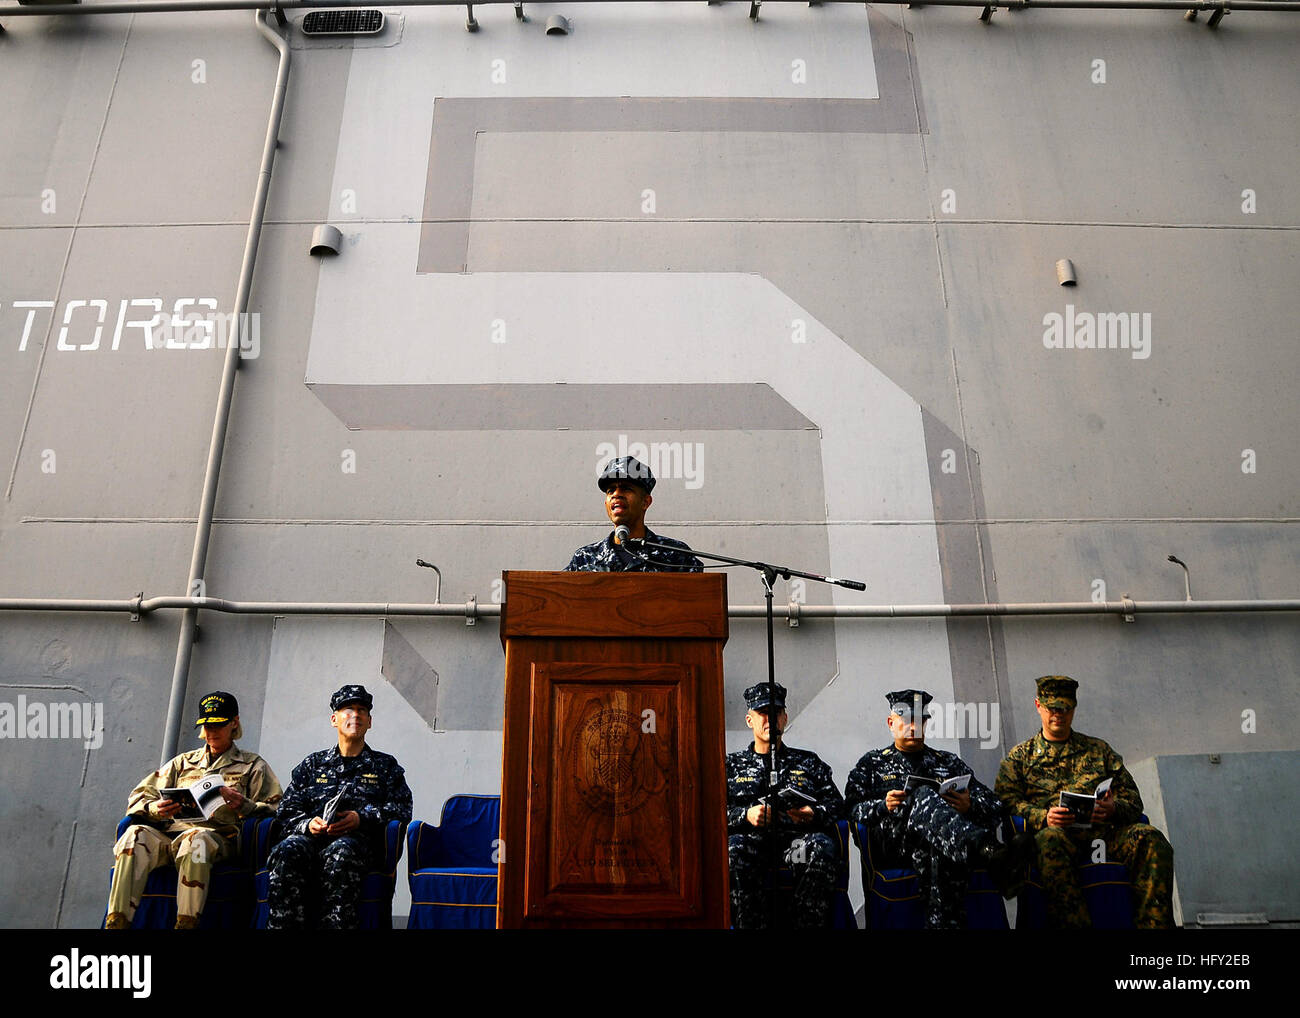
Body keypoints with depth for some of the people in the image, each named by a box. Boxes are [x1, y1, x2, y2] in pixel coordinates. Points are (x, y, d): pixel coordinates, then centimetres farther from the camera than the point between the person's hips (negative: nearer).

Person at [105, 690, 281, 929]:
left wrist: (244, 805, -12)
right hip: (170, 832, 3)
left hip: (217, 835, -3)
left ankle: (186, 923, -42)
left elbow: (275, 810, 9)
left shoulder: (253, 766, 20)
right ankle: (116, 921, -35)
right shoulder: (183, 762, 30)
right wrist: (155, 809, -3)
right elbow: (139, 797, 22)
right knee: (136, 835, -29)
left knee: (196, 839, -39)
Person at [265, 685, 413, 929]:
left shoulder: (385, 765, 23)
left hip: (359, 838, -2)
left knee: (340, 852, -38)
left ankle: (335, 924, -42)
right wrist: (307, 824, -5)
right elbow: (287, 810, 18)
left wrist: (361, 818, -8)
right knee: (288, 851, -33)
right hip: (312, 835, 2)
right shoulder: (313, 764, 28)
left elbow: (402, 809, 9)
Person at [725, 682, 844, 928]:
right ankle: (749, 925, -29)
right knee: (733, 849, -36)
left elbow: (836, 803, 15)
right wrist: (746, 815, -10)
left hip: (798, 837, 1)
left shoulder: (809, 762, 26)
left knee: (822, 846, -35)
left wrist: (813, 814, -8)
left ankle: (809, 923, -28)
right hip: (752, 838, 0)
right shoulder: (732, 765, 23)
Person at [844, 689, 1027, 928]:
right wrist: (883, 806, -11)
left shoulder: (949, 762, 29)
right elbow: (851, 809, 9)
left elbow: (994, 805, 19)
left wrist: (970, 805, -5)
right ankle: (987, 852, -60)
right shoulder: (872, 764, 23)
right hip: (894, 835, -2)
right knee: (926, 796, -36)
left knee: (939, 854, -39)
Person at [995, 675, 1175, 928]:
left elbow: (1133, 799, 19)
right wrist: (1043, 817, -15)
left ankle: (1152, 924, -28)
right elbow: (1006, 801, 5)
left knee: (1152, 839, -28)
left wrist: (1113, 809, -6)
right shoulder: (1020, 757, 19)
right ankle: (1075, 924, -42)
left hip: (1103, 830, 3)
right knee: (1049, 841, -39)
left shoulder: (1099, 749, 26)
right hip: (1058, 832, -3)